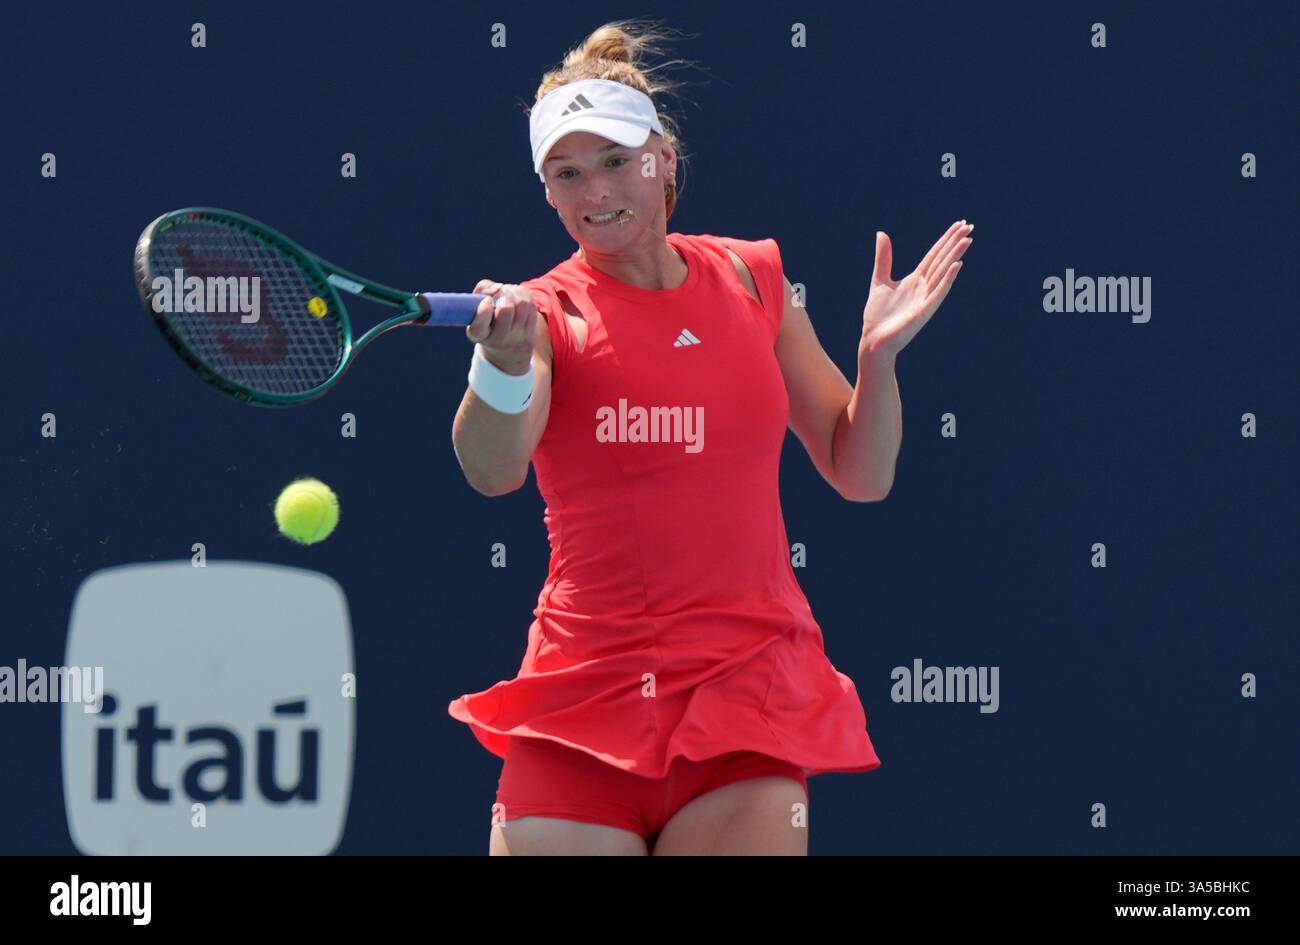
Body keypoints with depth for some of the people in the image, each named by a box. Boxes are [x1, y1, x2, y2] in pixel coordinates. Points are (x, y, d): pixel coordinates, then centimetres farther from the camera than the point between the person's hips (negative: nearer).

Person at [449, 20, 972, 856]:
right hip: (587, 696, -2)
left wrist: (879, 353, -3)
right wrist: (505, 367, -42)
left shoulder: (751, 279, 9)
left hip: (751, 699, 2)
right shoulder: (546, 313, -1)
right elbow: (493, 469, -22)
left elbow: (860, 474, 14)